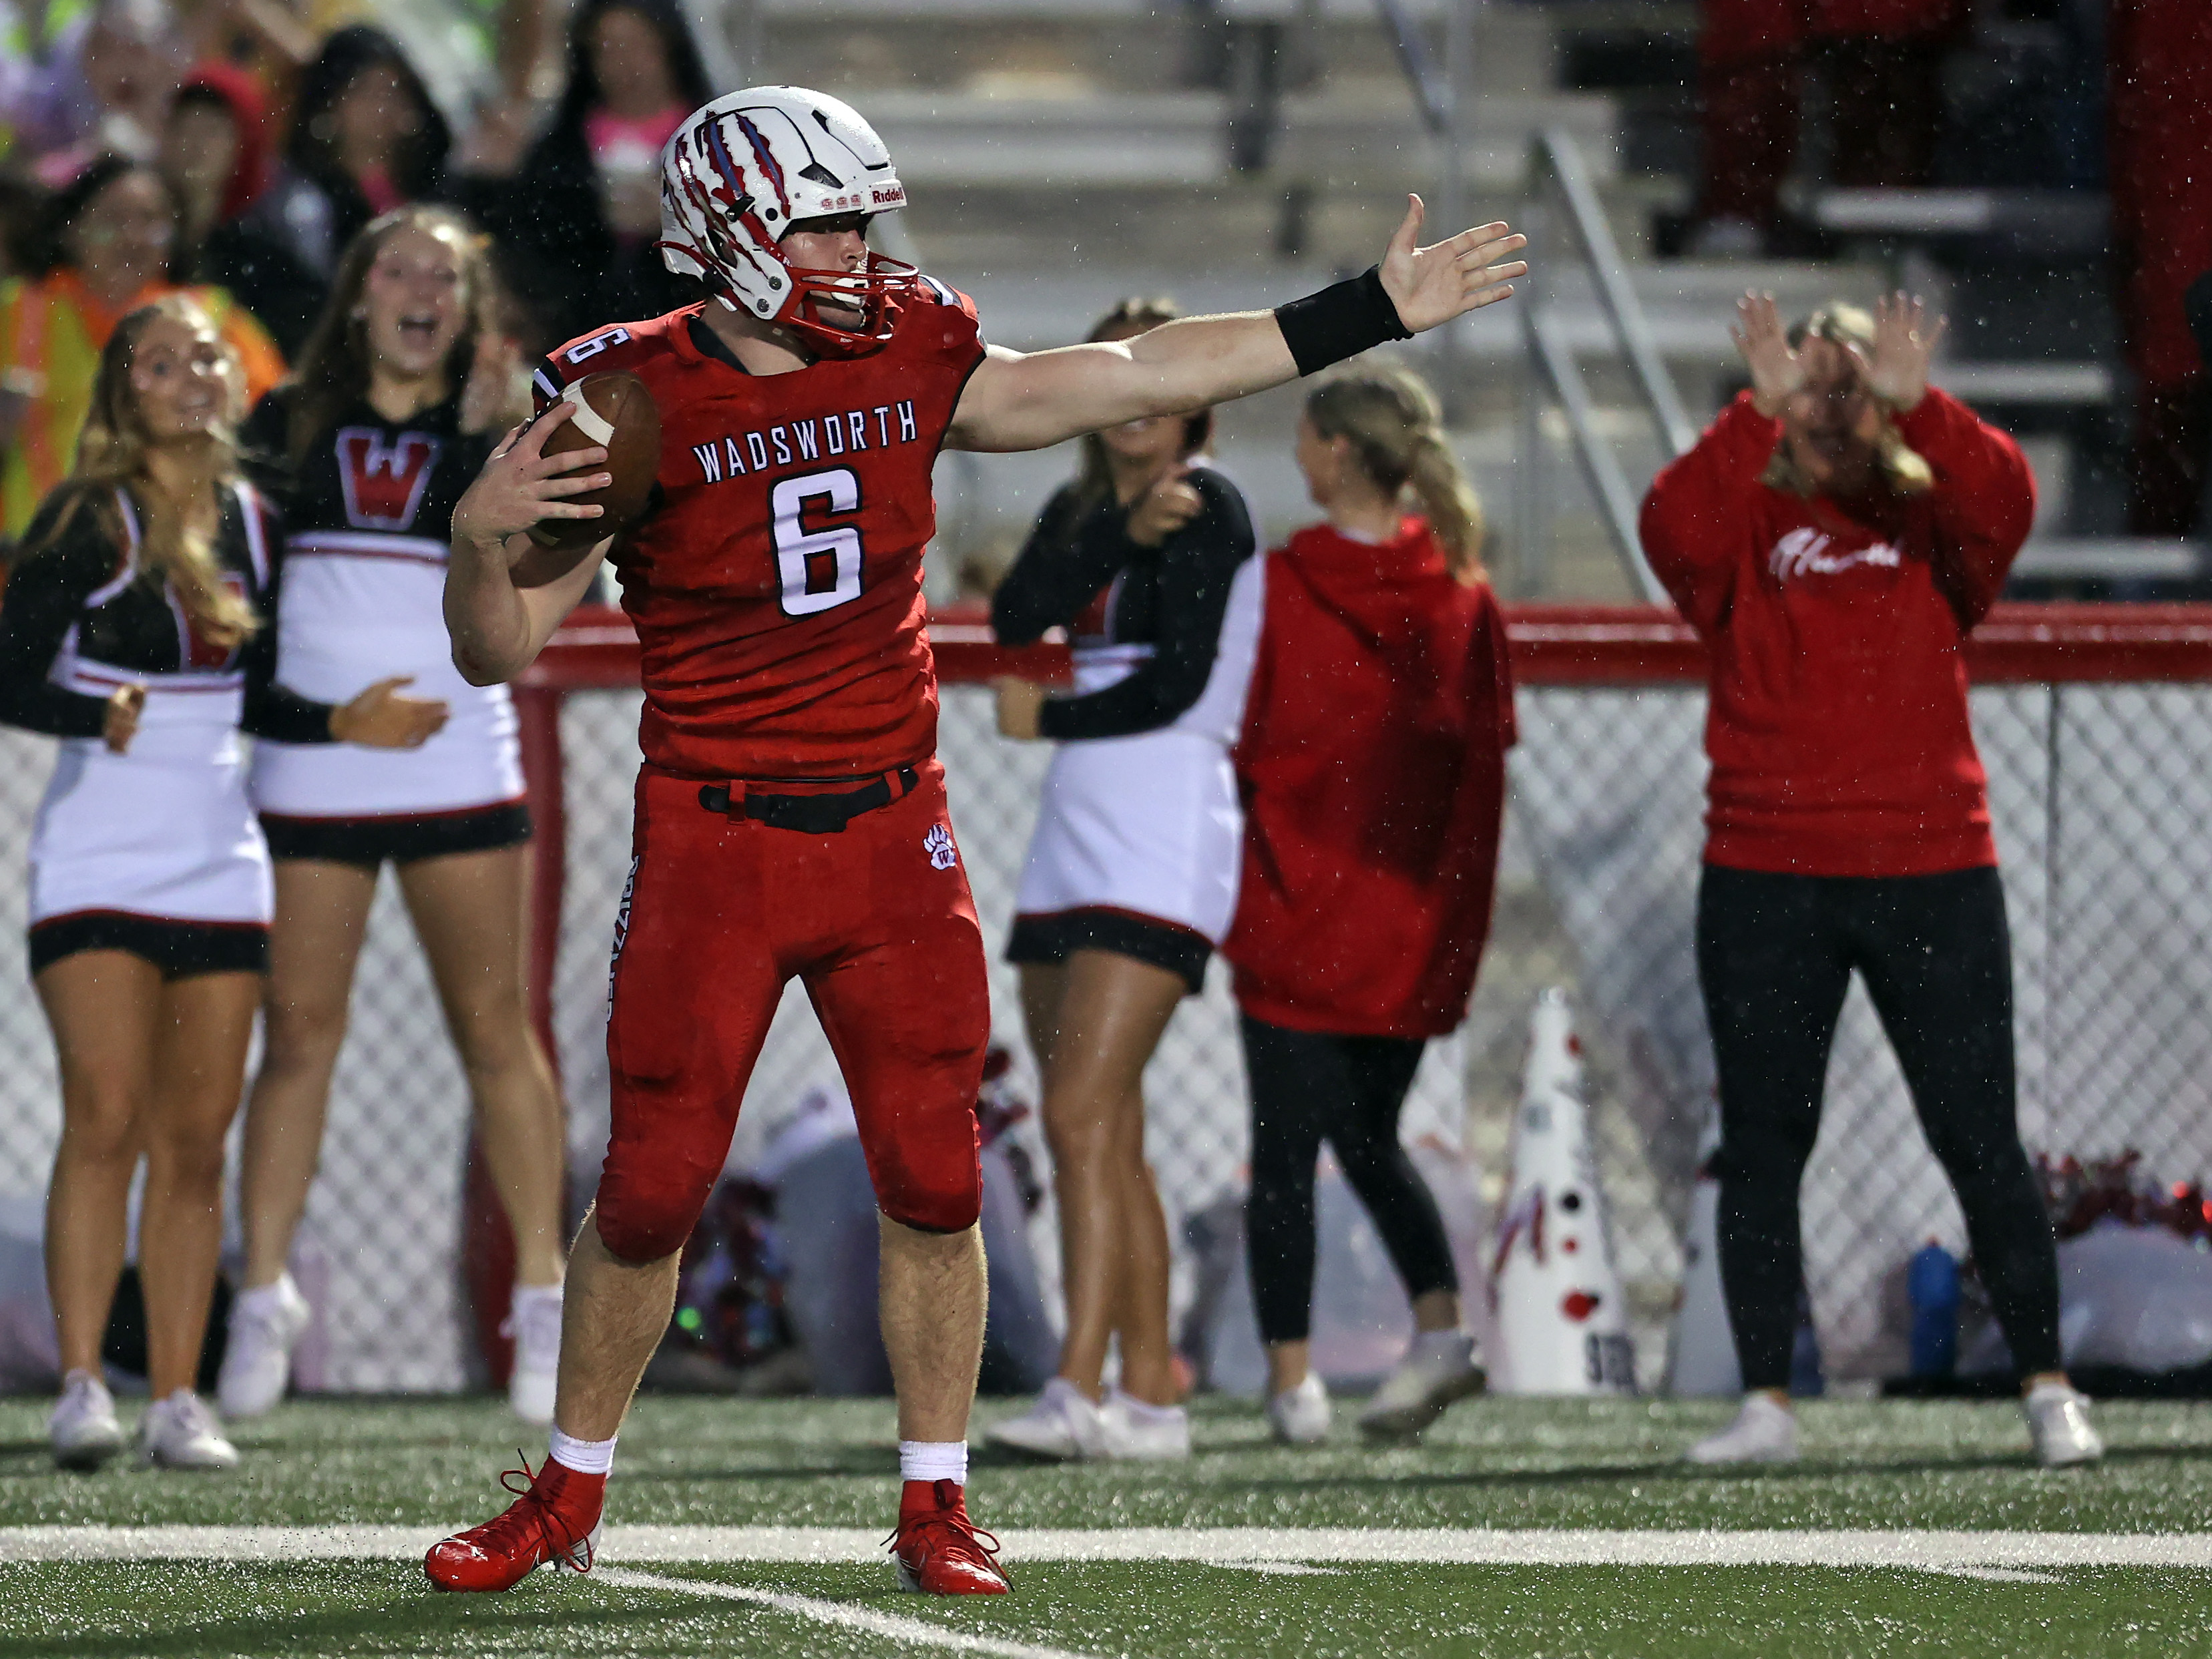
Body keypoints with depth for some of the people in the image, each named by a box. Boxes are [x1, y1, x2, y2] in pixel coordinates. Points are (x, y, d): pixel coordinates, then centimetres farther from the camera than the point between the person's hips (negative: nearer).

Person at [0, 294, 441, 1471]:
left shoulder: (252, 523, 10)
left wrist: (342, 724, 6)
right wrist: (100, 715, -27)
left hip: (221, 868, 5)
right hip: (97, 864, -5)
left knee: (196, 1141, 3)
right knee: (106, 1120, -14)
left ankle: (177, 1402, 5)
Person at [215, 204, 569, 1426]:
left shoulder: (498, 430, 3)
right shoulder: (290, 423, 8)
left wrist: (485, 438, -21)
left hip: (456, 765, -1)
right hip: (303, 767, 1)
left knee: (496, 1032, 0)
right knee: (297, 1034, 2)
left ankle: (542, 1295, 4)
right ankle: (264, 1297, 7)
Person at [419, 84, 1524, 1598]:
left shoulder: (907, 359, 2)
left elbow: (1133, 378, 11)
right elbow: (500, 650, -7)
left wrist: (1373, 312, 12)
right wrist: (483, 535, -29)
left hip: (892, 837, 3)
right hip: (713, 845, -3)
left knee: (935, 1187, 2)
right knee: (650, 1194, 0)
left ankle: (936, 1504, 15)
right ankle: (569, 1498, 18)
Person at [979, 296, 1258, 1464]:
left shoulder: (1205, 506, -5)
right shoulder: (1080, 510, 17)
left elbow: (1177, 685, -13)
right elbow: (1015, 618, -3)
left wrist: (1046, 717, 2)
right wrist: (1124, 533, -16)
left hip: (1162, 851, -8)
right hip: (1072, 848, 8)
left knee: (1082, 1114, -18)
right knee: (1104, 1138, 7)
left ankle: (1082, 1391, -23)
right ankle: (1152, 1389, 11)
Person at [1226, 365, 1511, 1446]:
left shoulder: (1280, 586, -11)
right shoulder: (1464, 599, 2)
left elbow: (1236, 743, -7)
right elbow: (1484, 760, 6)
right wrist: (1458, 926, 15)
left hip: (1295, 912, -4)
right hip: (1416, 930, 4)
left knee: (1285, 1153, 5)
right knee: (1372, 1139, 18)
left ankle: (1292, 1380, 2)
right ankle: (1440, 1325, -1)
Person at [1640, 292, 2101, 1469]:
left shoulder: (1929, 522, 8)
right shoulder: (1744, 524, 6)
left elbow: (2005, 504, -13)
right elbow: (1674, 530, -16)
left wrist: (1918, 407, -25)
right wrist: (1756, 414, -25)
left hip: (1932, 872, 0)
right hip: (1764, 877, 0)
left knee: (1980, 1141, 0)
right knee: (1760, 1148, 2)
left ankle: (2048, 1390, 9)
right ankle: (1766, 1405, 8)